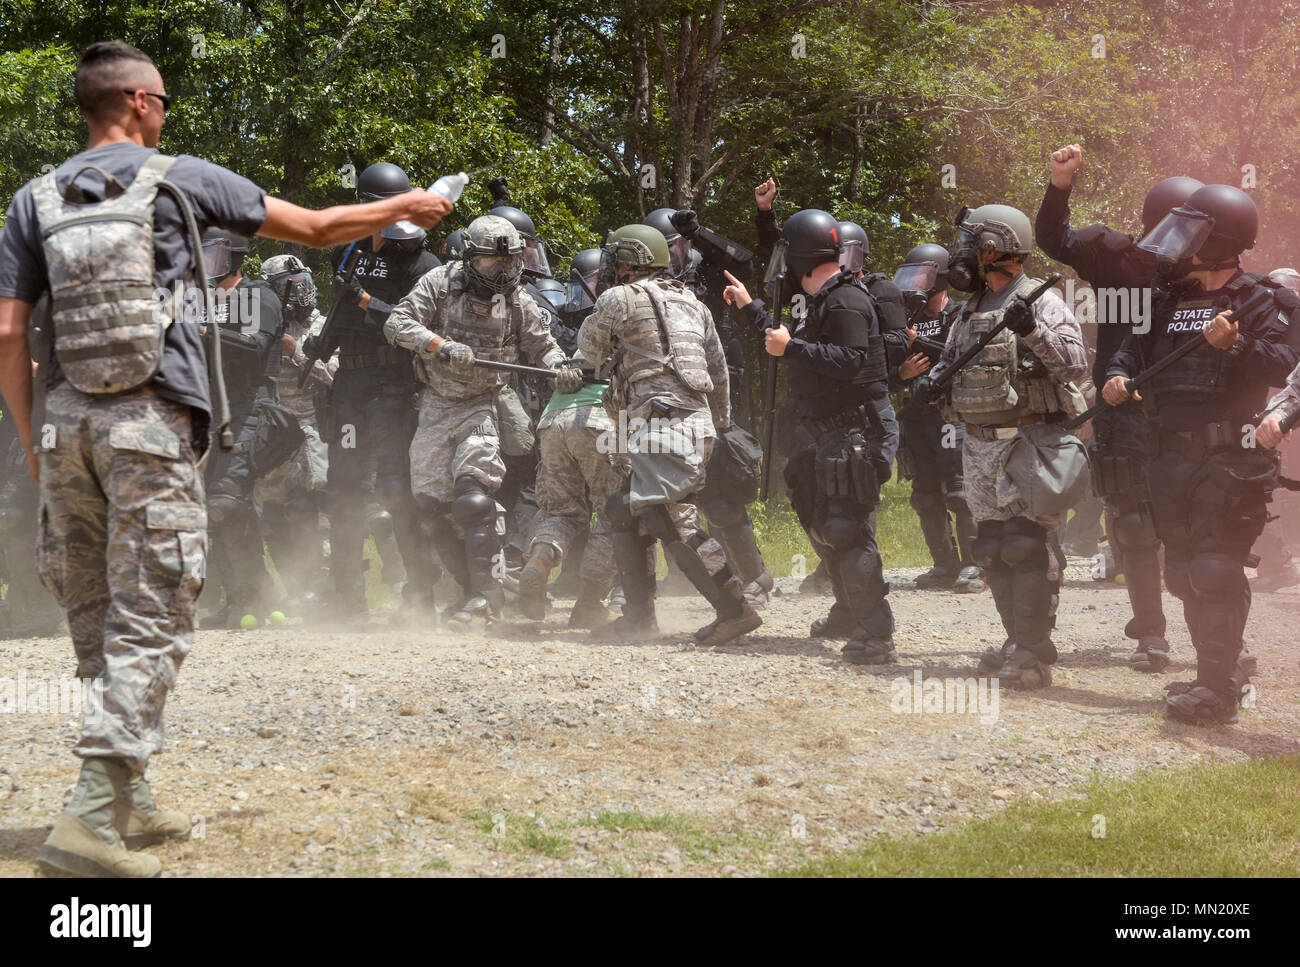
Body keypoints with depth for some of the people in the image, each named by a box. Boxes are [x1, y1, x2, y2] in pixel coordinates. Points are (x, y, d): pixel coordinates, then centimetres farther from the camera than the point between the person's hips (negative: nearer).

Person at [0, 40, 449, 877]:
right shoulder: (180, 179, 2)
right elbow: (315, 228, 9)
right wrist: (407, 207, 25)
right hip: (152, 426, -5)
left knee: (98, 626, 14)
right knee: (150, 625, -5)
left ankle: (128, 800, 20)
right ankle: (93, 819, -15)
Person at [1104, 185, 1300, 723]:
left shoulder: (1256, 299, -5)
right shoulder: (1168, 303, 16)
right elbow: (1133, 349, 17)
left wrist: (1234, 346, -29)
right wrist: (1117, 378, -5)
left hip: (1229, 458, -8)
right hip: (1171, 459, 8)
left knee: (1216, 571, -12)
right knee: (1184, 572, 12)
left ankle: (1217, 690, -12)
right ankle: (1223, 671, 24)